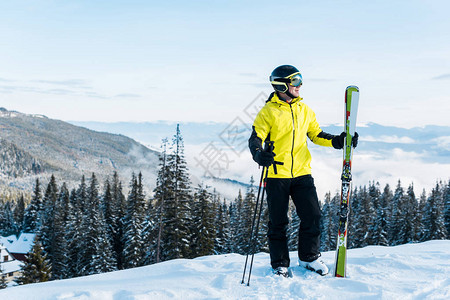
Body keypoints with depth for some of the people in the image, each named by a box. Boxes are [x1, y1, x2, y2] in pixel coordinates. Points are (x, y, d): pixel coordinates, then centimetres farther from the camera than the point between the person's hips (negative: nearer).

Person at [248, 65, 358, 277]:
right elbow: (255, 138, -10)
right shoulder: (268, 112, -5)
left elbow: (316, 134, 19)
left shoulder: (304, 110, 11)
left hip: (302, 172, 4)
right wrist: (259, 154, -31)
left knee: (312, 215, 1)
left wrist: (337, 141, 4)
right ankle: (280, 264, 16)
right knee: (278, 222, 3)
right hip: (276, 174, -4)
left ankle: (309, 257, 20)